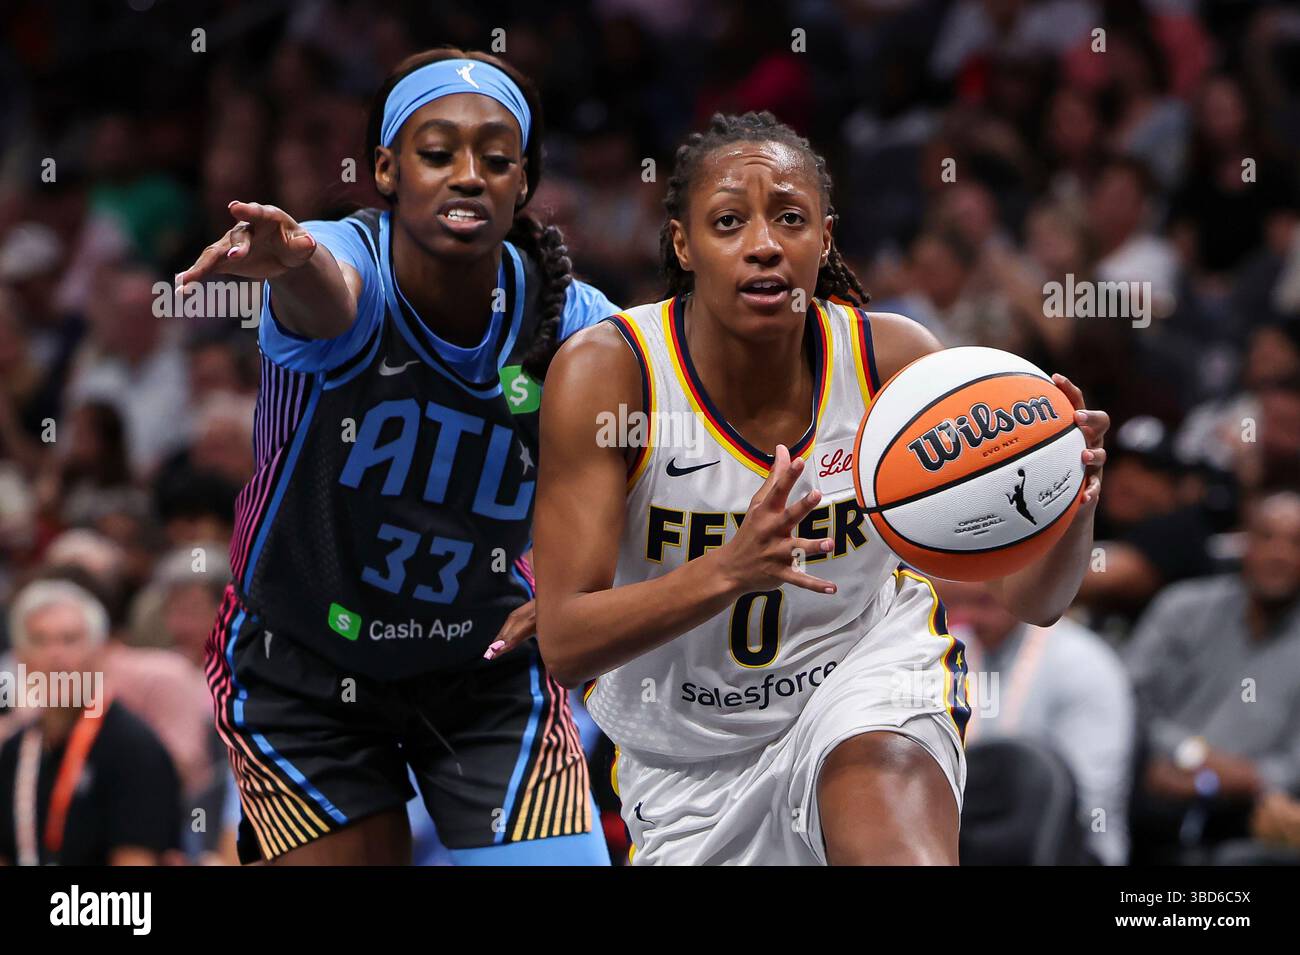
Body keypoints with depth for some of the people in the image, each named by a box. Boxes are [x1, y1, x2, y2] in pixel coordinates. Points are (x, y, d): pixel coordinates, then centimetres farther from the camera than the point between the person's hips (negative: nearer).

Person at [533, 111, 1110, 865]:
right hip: (691, 760, 1)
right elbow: (565, 645, -24)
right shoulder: (606, 372, -20)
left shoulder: (895, 362, -15)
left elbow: (1033, 598, -11)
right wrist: (729, 569, -41)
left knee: (883, 773, -32)